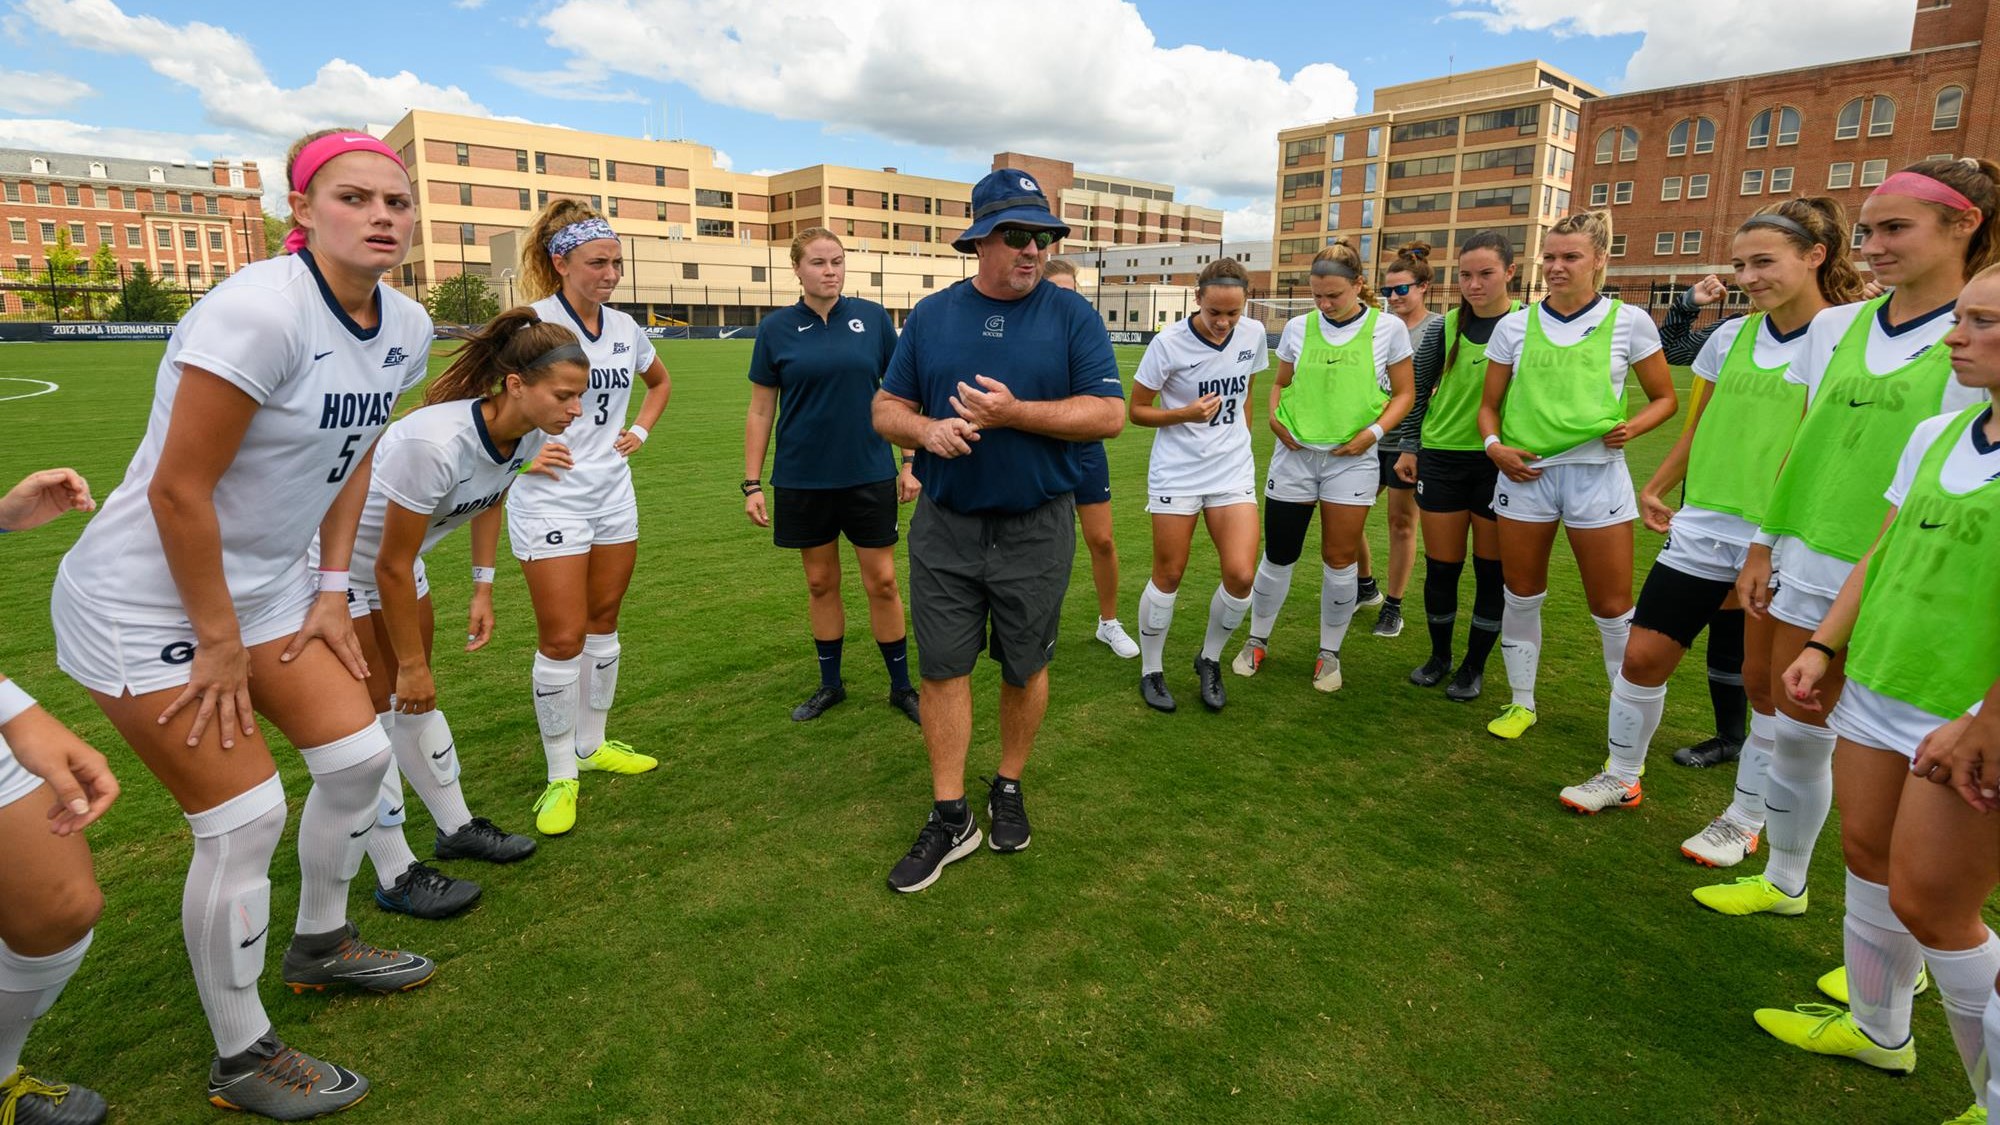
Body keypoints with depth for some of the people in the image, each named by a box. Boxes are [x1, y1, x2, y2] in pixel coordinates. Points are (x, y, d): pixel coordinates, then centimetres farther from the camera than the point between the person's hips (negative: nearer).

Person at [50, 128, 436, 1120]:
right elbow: (176, 491, -23)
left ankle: (321, 945, 38)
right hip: (146, 601, -7)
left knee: (358, 755, 10)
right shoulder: (259, 310, -26)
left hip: (267, 585, 8)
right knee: (245, 819, -4)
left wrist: (332, 591, 7)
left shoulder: (405, 327, -1)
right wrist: (219, 642, -16)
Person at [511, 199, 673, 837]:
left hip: (613, 496, 6)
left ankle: (593, 744, 31)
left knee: (602, 624, 14)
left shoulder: (624, 328, 6)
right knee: (562, 640, -3)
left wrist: (642, 430, 12)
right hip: (549, 502, -6)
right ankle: (561, 776, 14)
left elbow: (660, 382, 25)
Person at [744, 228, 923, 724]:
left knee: (882, 581, 3)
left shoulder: (873, 318, -1)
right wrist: (752, 484, 1)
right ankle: (830, 684, 28)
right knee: (820, 582, 12)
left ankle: (901, 686, 19)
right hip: (803, 480, 1)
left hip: (869, 475, -1)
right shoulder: (776, 328, 1)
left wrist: (910, 463, 1)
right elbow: (760, 411, 4)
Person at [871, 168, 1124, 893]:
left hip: (1036, 529, -1)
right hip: (944, 527, 2)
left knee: (1024, 668, 11)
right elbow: (886, 407, 9)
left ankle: (1008, 790, 33)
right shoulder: (932, 315, 6)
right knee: (942, 670, 4)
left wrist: (1014, 412, -19)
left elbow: (1109, 414, -8)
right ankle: (949, 819, 17)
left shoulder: (1070, 314, -1)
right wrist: (926, 428, -14)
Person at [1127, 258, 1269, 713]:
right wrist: (1186, 414, -21)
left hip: (1233, 472, 3)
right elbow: (1137, 410, -6)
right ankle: (1151, 670, 24)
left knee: (1241, 575, -8)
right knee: (1168, 576, 3)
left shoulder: (1253, 334, 0)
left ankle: (1210, 660, 19)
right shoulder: (1169, 343, -13)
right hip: (1176, 472, -3)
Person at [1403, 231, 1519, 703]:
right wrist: (1409, 448, 10)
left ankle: (1475, 665, 23)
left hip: (1501, 462, -1)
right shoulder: (1448, 325, 2)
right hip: (1442, 457, 2)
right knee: (1440, 567, 8)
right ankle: (1439, 656, 27)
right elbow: (1419, 389, 10)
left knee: (1492, 570, 7)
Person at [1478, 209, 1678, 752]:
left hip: (1596, 473, -2)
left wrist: (1632, 427, -12)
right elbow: (1489, 405, 11)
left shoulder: (1629, 321, 1)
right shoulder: (1515, 326, 5)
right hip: (1524, 473, 2)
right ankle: (1521, 704, 29)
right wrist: (1493, 444, -8)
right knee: (1521, 596, 10)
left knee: (1613, 610, 2)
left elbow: (1664, 398, 8)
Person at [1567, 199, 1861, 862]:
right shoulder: (1732, 335, 9)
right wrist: (1655, 488, 19)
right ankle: (1622, 775, 26)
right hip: (1701, 532, 5)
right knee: (1642, 657, 5)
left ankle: (1746, 819, 24)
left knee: (1768, 683, 6)